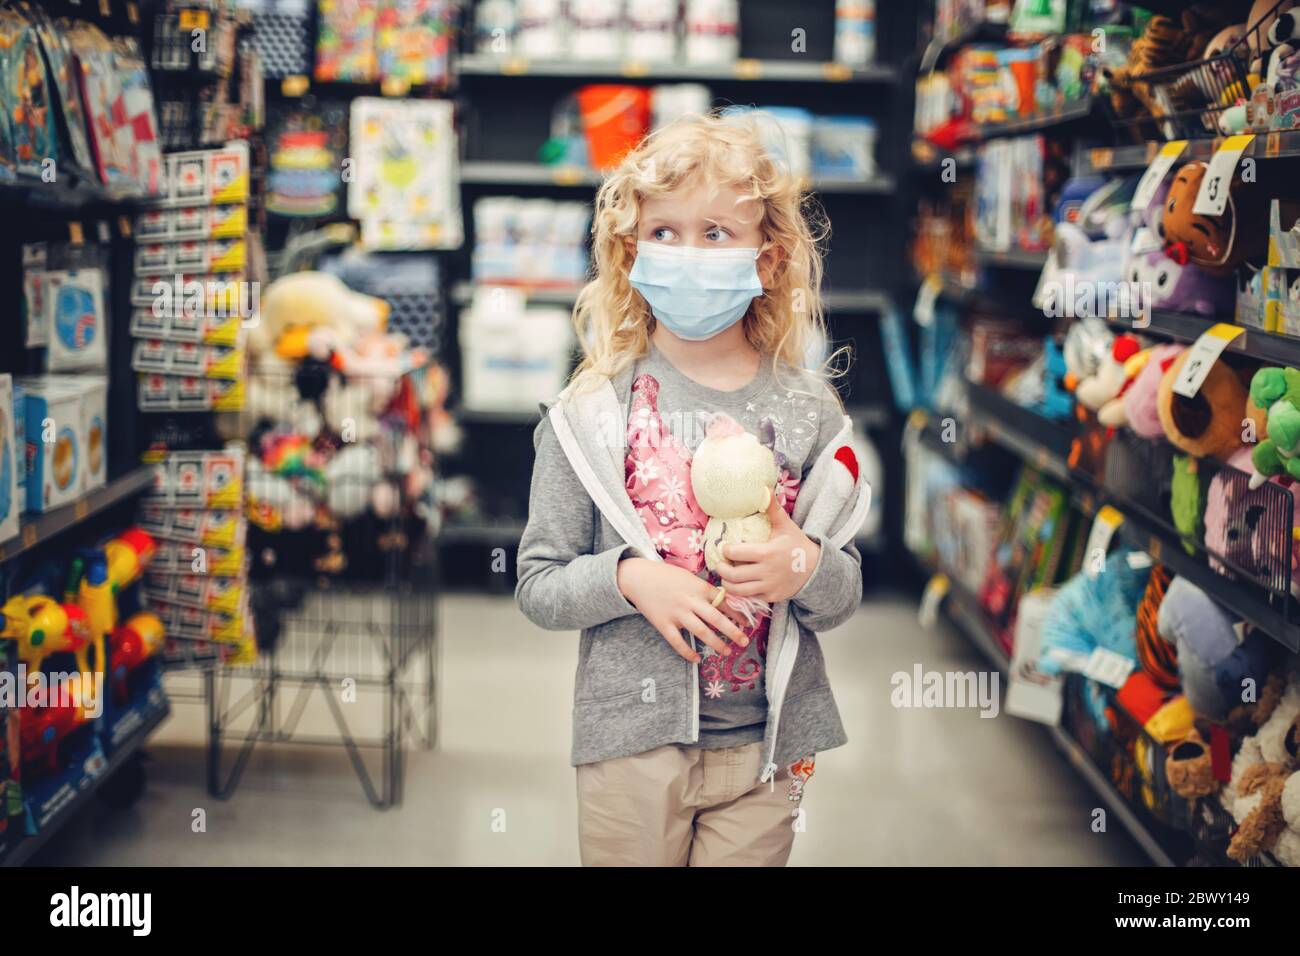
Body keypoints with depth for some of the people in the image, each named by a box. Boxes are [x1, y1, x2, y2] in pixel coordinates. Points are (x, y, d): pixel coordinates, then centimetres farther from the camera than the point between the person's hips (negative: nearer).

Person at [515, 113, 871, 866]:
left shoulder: (807, 410, 2)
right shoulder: (596, 409, -3)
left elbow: (845, 598, 6)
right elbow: (538, 587, -1)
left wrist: (807, 568, -15)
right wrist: (630, 578, -18)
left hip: (765, 746, 1)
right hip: (631, 742, -1)